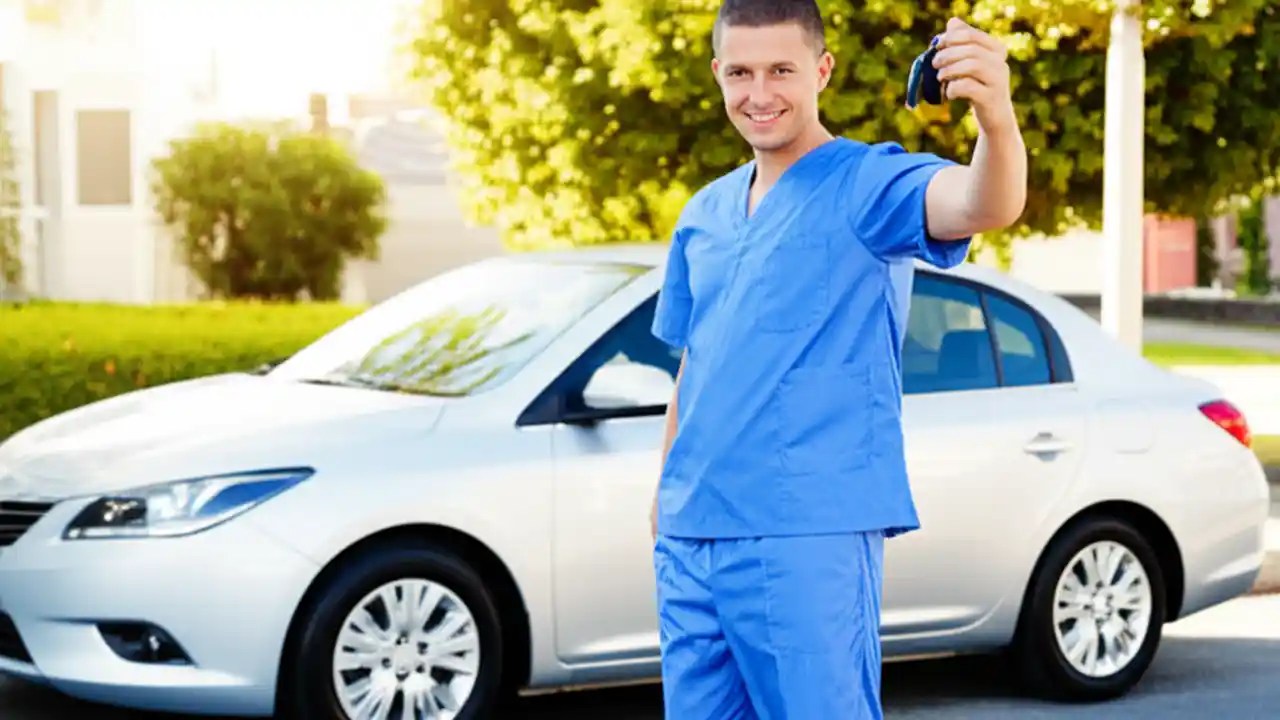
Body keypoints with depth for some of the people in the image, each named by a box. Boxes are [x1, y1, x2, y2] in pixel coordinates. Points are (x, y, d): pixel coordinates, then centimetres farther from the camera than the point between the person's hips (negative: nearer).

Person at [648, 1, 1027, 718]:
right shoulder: (705, 213, 15)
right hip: (691, 538, 7)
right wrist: (667, 491, 17)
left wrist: (997, 116, -47)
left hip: (809, 534, -7)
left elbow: (987, 205, -27)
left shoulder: (867, 183, -6)